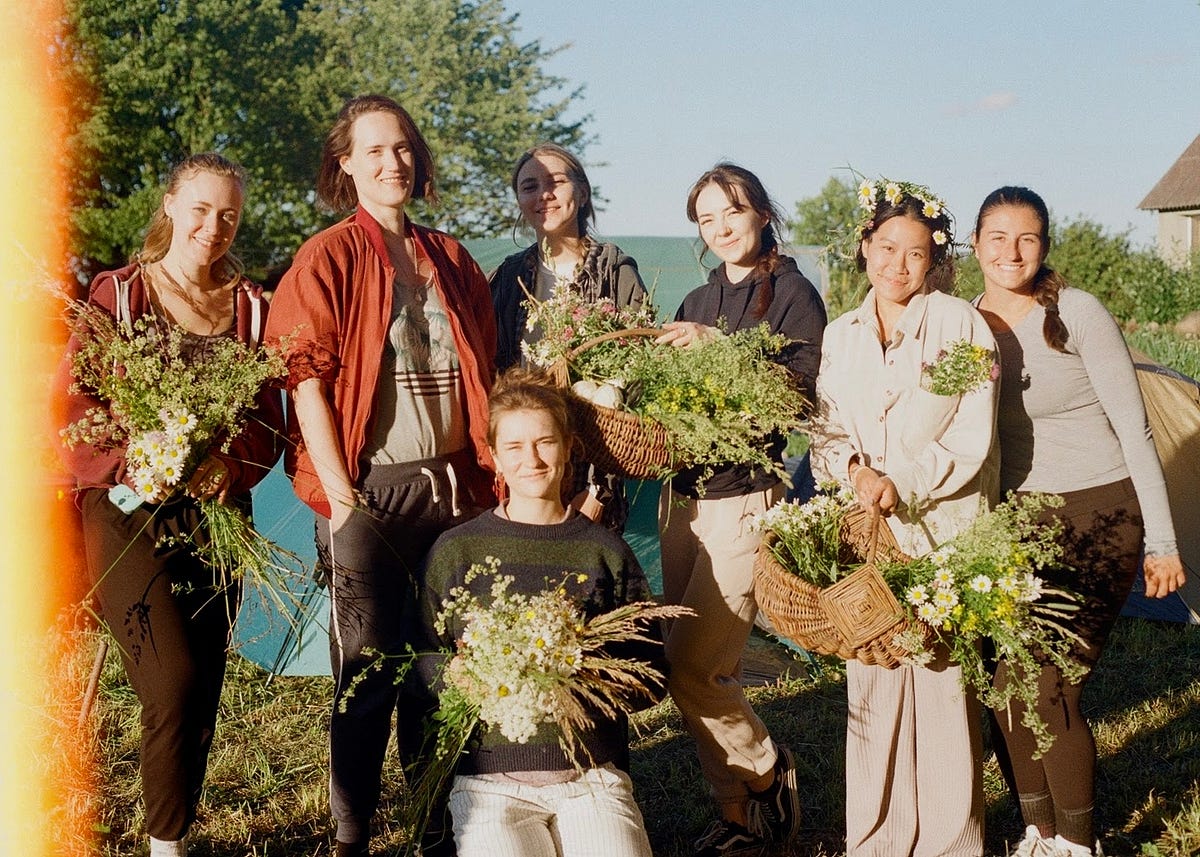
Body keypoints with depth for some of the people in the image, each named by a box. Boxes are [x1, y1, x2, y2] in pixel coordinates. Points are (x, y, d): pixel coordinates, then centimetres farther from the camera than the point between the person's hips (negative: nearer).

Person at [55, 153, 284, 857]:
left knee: (203, 691, 6)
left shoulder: (251, 306, 10)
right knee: (175, 686, -14)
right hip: (128, 514, -3)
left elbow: (271, 419, 6)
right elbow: (74, 406, -4)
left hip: (218, 519, 3)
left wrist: (227, 467, -14)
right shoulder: (116, 295, 3)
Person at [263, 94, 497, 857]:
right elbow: (307, 380, -9)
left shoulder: (453, 261, 13)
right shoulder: (328, 259, -2)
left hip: (455, 487, 5)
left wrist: (487, 474, 8)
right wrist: (339, 495, -14)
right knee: (368, 670, 2)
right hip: (371, 492, -4)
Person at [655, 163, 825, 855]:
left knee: (693, 669, -10)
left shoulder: (792, 293, -3)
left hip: (744, 499, -7)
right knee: (708, 668, 8)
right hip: (682, 495, 7)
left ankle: (768, 777, 15)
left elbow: (807, 388, -16)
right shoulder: (699, 302, 17)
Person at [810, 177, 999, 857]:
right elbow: (825, 429, 11)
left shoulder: (960, 324, -3)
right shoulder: (840, 335, 11)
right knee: (870, 685, 7)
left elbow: (973, 440, -7)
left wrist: (903, 486, -13)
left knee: (942, 684, -1)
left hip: (945, 533, -4)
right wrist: (854, 471, -8)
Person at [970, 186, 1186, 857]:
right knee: (1005, 682, 3)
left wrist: (1163, 541, -11)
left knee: (1049, 684, -11)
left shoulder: (1079, 314, -11)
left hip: (1098, 519, -5)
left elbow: (1135, 430, -10)